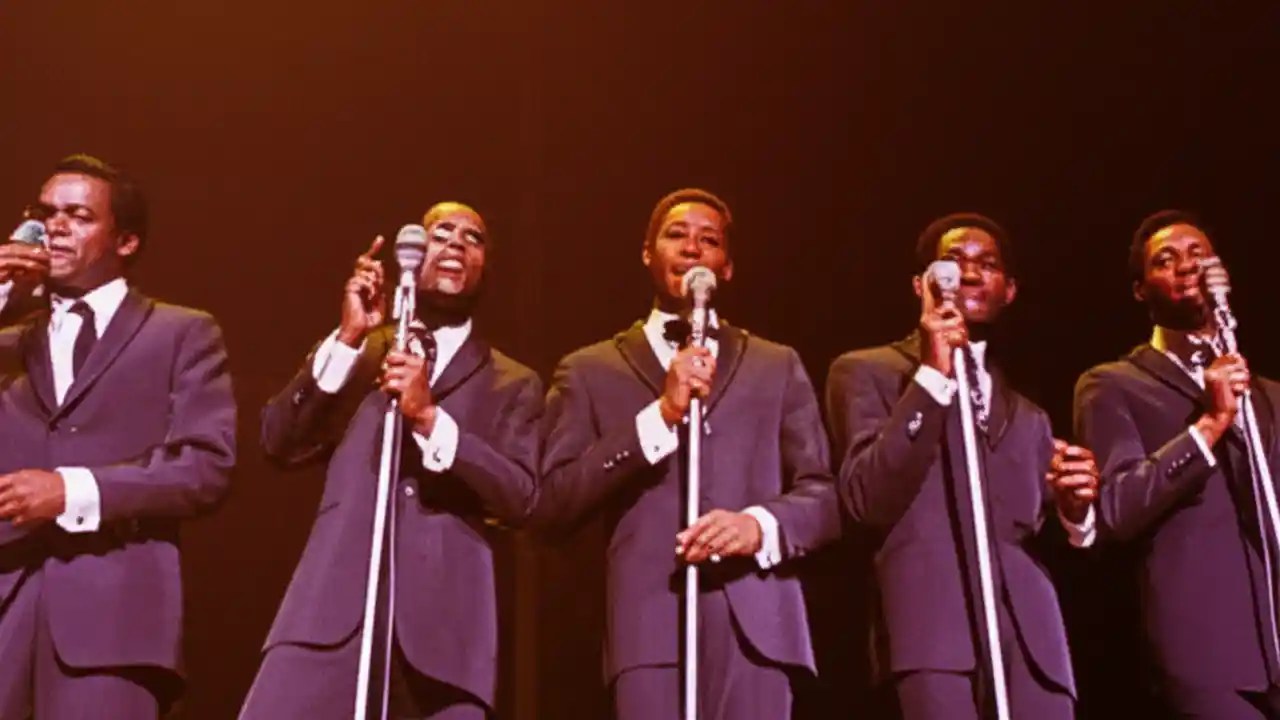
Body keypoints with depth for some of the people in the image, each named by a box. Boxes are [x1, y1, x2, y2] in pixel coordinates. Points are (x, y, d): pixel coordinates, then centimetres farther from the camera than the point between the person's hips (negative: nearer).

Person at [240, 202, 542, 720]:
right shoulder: (359, 354, 20)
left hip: (443, 618, 0)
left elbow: (521, 497, 0)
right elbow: (280, 443, 6)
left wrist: (430, 417, -12)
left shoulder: (513, 384, 15)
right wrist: (348, 337, -4)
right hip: (335, 606, 1)